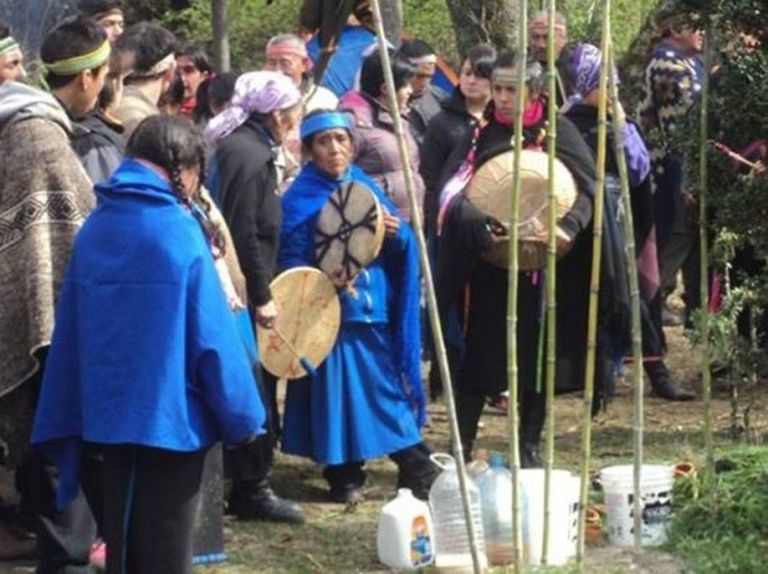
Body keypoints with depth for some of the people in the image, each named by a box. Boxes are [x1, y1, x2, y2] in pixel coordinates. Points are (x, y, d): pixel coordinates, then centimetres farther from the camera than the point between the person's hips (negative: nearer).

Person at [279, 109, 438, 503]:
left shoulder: (366, 186, 10)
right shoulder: (300, 199, -5)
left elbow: (404, 245, 8)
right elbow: (293, 263, -9)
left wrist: (397, 233, -14)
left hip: (378, 310, 4)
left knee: (390, 385, 7)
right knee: (339, 392, -1)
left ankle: (416, 469, 15)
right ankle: (344, 474, 12)